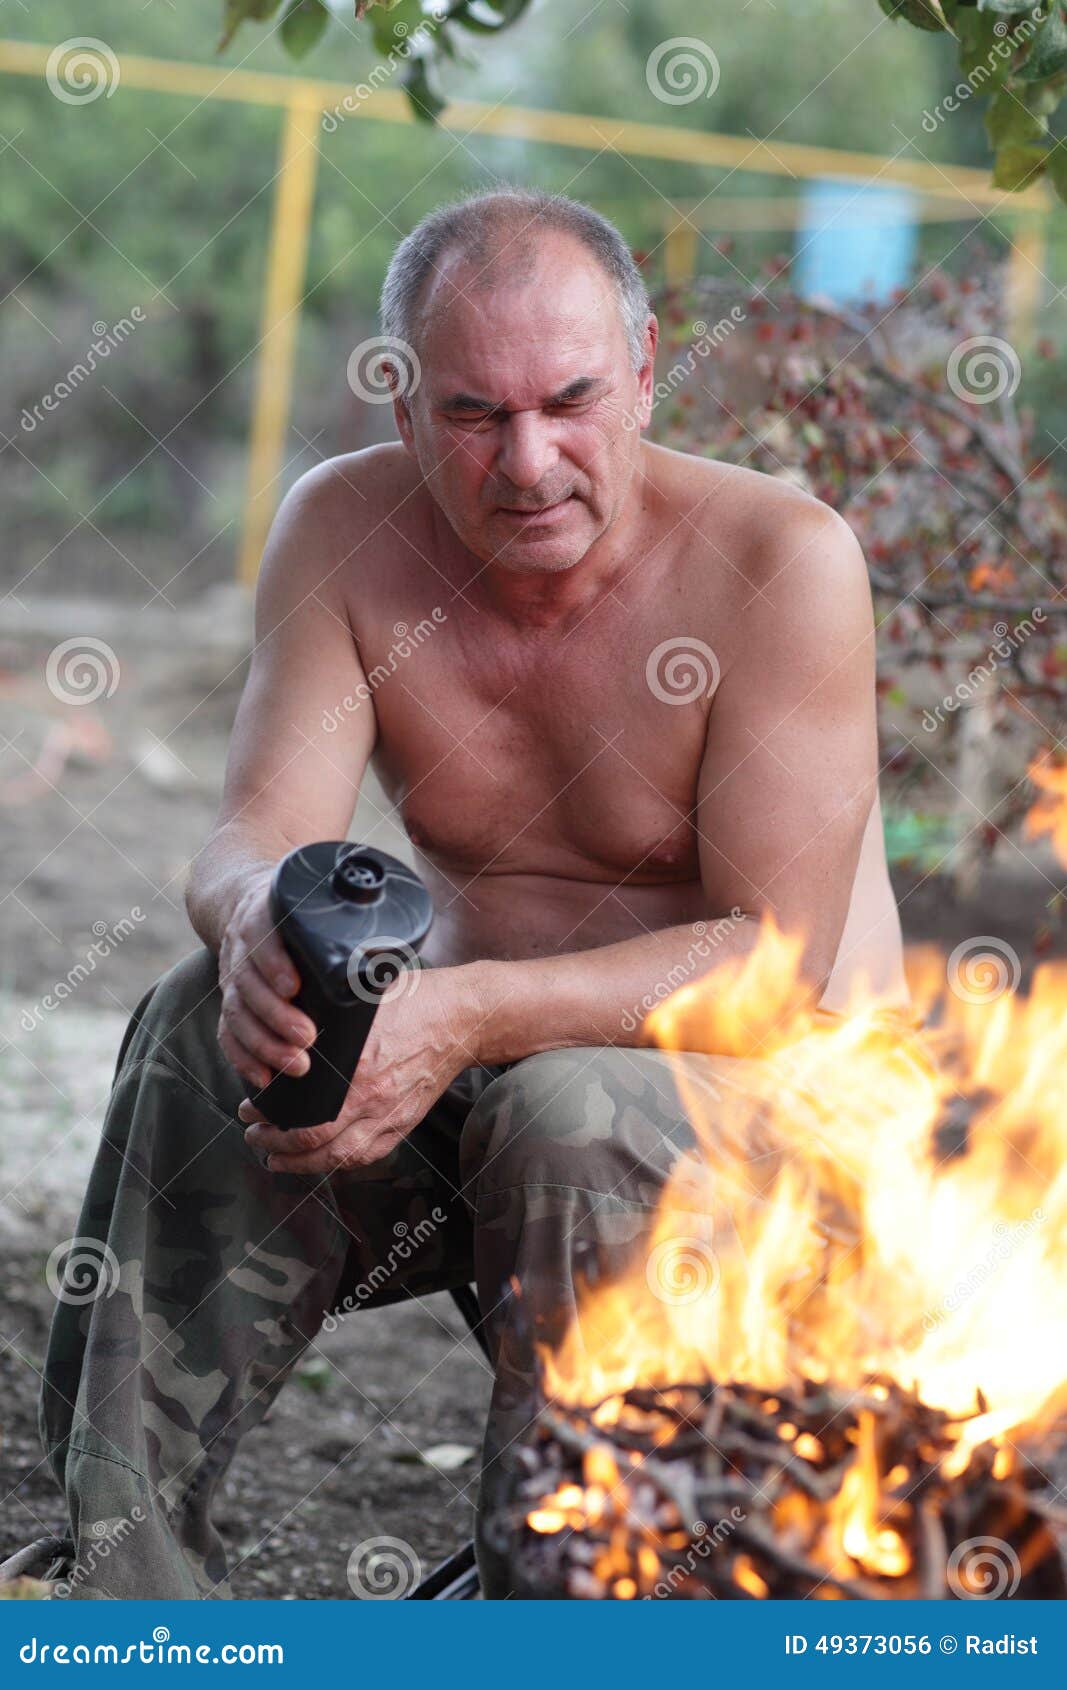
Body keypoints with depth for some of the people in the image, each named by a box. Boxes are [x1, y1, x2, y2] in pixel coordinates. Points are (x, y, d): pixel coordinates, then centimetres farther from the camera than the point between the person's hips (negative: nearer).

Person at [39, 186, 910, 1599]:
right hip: (463, 1072, 4)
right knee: (210, 1019, -22)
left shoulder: (781, 559, -17)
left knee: (571, 1112, -36)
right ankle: (132, 1563, -20)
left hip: (771, 1090, -4)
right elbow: (256, 835, -10)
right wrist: (259, 922, -37)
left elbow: (781, 960, -21)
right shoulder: (346, 529, -4)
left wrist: (476, 1012, -36)